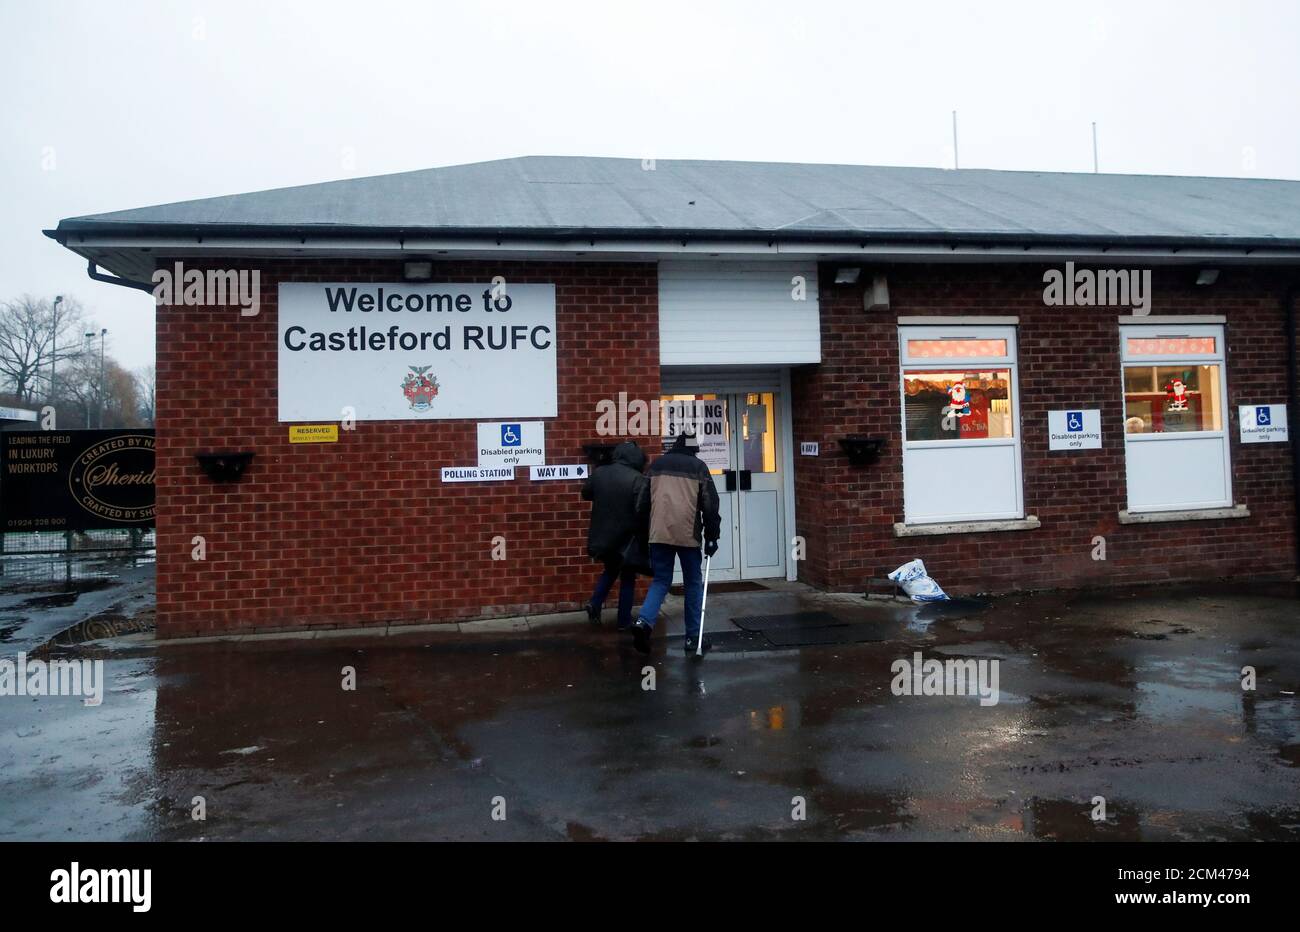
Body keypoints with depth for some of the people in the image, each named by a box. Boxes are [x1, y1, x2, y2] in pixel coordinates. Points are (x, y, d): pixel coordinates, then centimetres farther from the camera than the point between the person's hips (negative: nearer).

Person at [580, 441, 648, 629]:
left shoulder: (598, 473, -1)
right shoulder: (637, 479, -18)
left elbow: (585, 493, 14)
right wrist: (645, 534, -4)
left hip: (603, 536, 5)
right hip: (627, 538, -4)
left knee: (610, 571, 26)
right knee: (627, 578, 11)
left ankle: (595, 603, 9)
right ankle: (624, 621, 15)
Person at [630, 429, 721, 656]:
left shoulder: (657, 465, 11)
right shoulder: (698, 467, 2)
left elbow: (643, 502, 12)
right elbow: (710, 505, -1)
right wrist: (711, 537, 5)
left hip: (659, 534, 3)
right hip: (688, 535, -3)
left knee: (661, 580, 12)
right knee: (693, 584, 10)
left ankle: (644, 621, -11)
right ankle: (693, 637, 13)